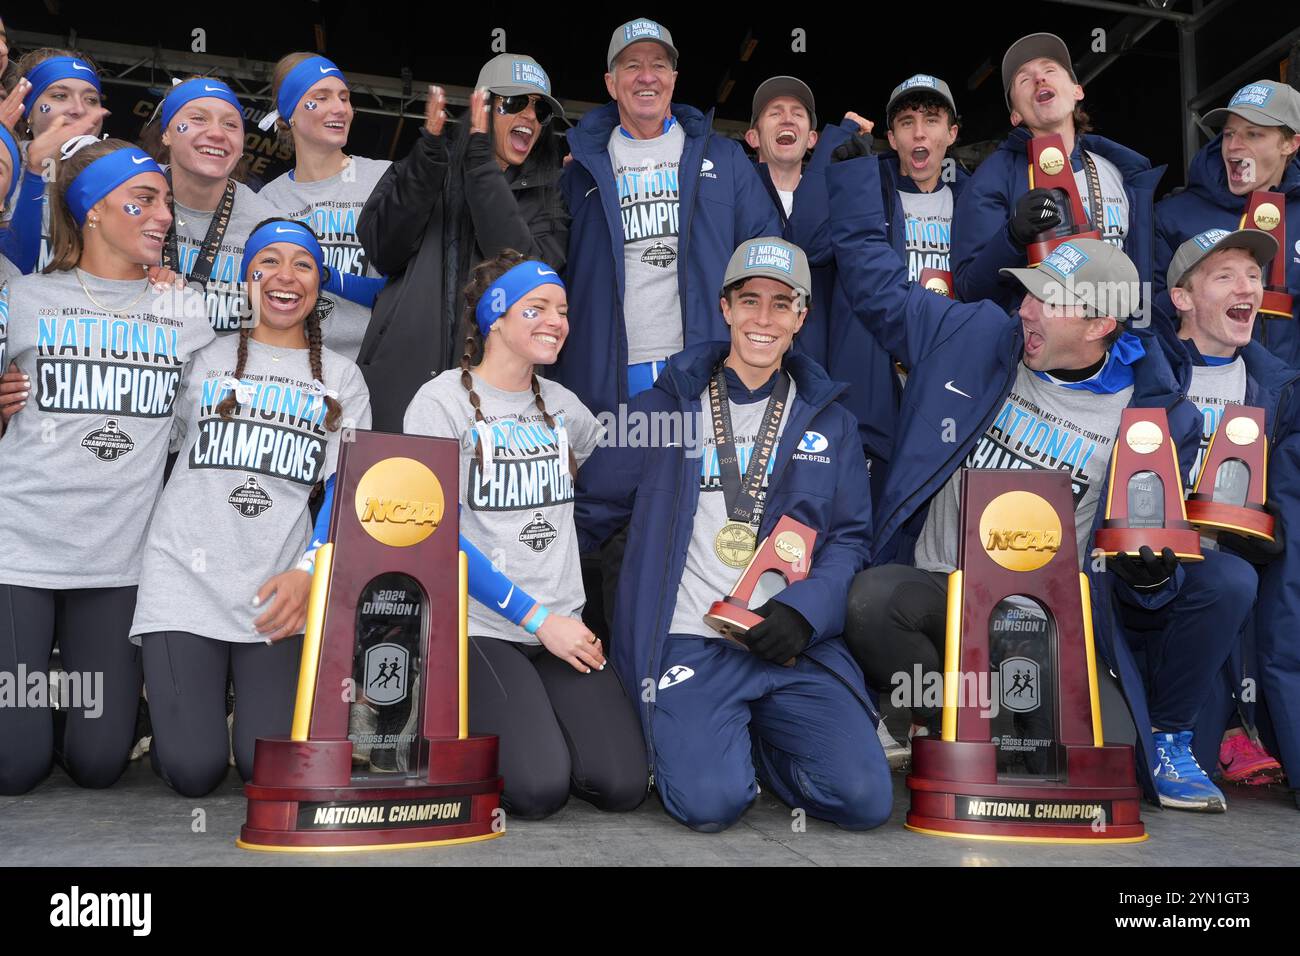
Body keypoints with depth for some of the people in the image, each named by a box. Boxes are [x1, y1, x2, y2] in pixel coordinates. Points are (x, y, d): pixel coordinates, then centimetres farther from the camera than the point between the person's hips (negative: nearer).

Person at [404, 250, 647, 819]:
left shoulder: (561, 405, 11)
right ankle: (456, 728, 10)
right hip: (477, 628, -5)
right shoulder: (442, 402, -5)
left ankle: (525, 722, 17)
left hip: (562, 626, 5)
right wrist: (537, 618, -14)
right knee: (539, 790, -20)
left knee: (622, 787, -10)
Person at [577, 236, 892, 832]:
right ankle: (688, 736, 12)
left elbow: (850, 537, 9)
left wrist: (805, 609, -10)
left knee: (866, 798, -13)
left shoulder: (829, 423, 13)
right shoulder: (664, 407, 7)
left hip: (795, 645, 3)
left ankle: (748, 739, 14)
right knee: (710, 801, -23)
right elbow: (592, 510, 9)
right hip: (688, 642, -2)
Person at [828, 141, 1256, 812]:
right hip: (945, 593, 0)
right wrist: (854, 165, 9)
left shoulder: (1156, 414, -4)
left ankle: (1163, 743, 9)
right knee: (871, 599, -35)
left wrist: (1153, 574, -22)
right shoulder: (974, 336, -1)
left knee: (1226, 582, -17)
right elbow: (877, 283, 9)